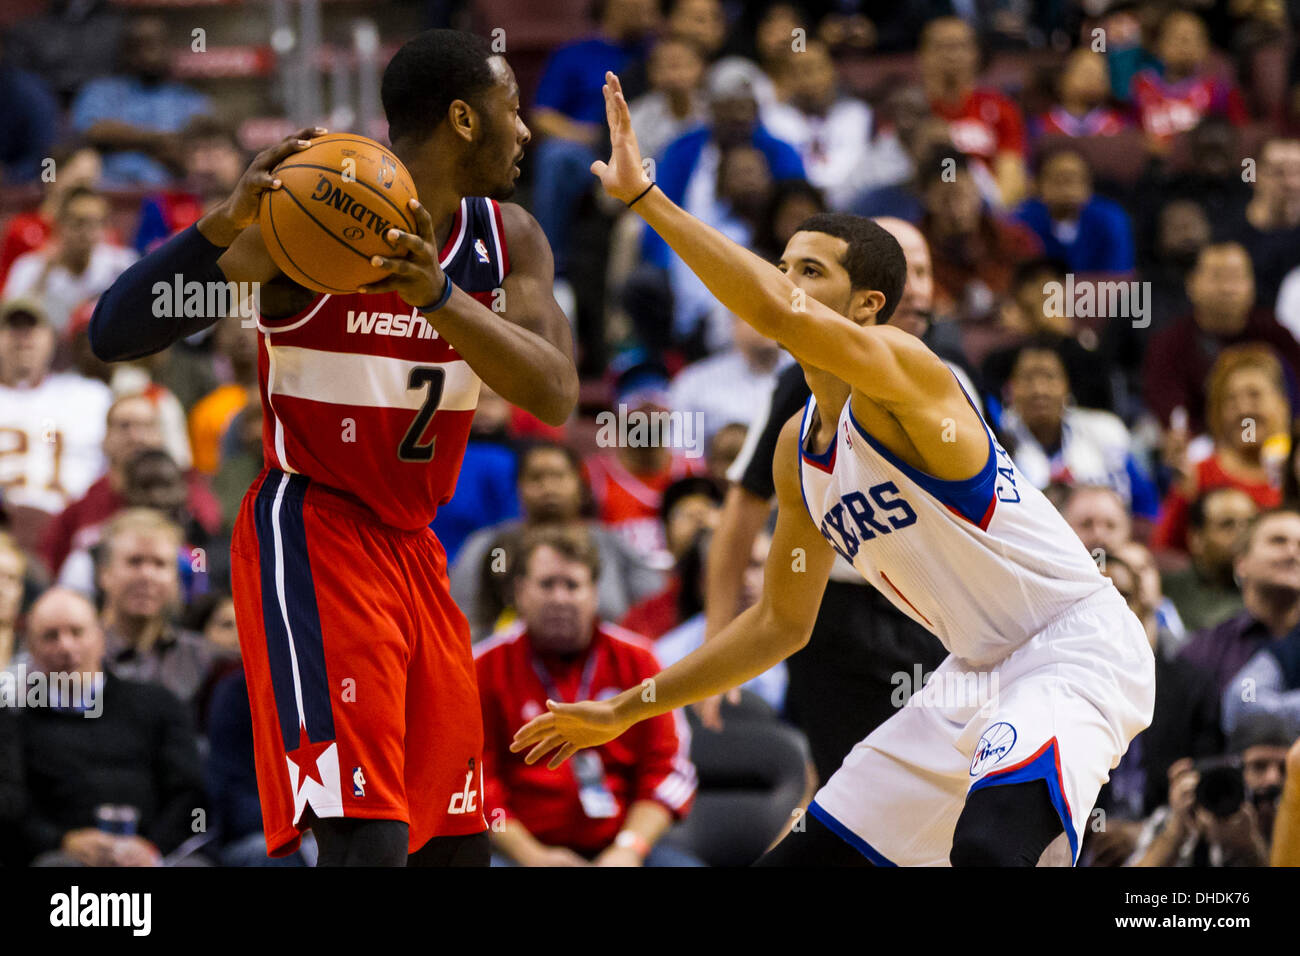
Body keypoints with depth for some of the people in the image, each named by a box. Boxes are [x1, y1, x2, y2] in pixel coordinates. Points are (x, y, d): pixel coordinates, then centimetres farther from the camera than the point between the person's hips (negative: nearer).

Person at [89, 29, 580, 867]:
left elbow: (556, 396, -13)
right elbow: (115, 336, -20)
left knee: (456, 845, 11)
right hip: (313, 538, -8)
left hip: (414, 548, 8)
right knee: (369, 839, -21)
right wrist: (227, 224, -37)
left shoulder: (510, 239, 4)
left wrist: (438, 297, -29)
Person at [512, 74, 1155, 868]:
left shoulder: (903, 371, -16)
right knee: (807, 857, 8)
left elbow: (775, 315, -36)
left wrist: (643, 196, -32)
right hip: (979, 672, 10)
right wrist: (625, 712, 20)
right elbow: (780, 623, 20)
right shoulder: (800, 448, 11)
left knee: (987, 846, -36)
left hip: (1076, 647, -9)